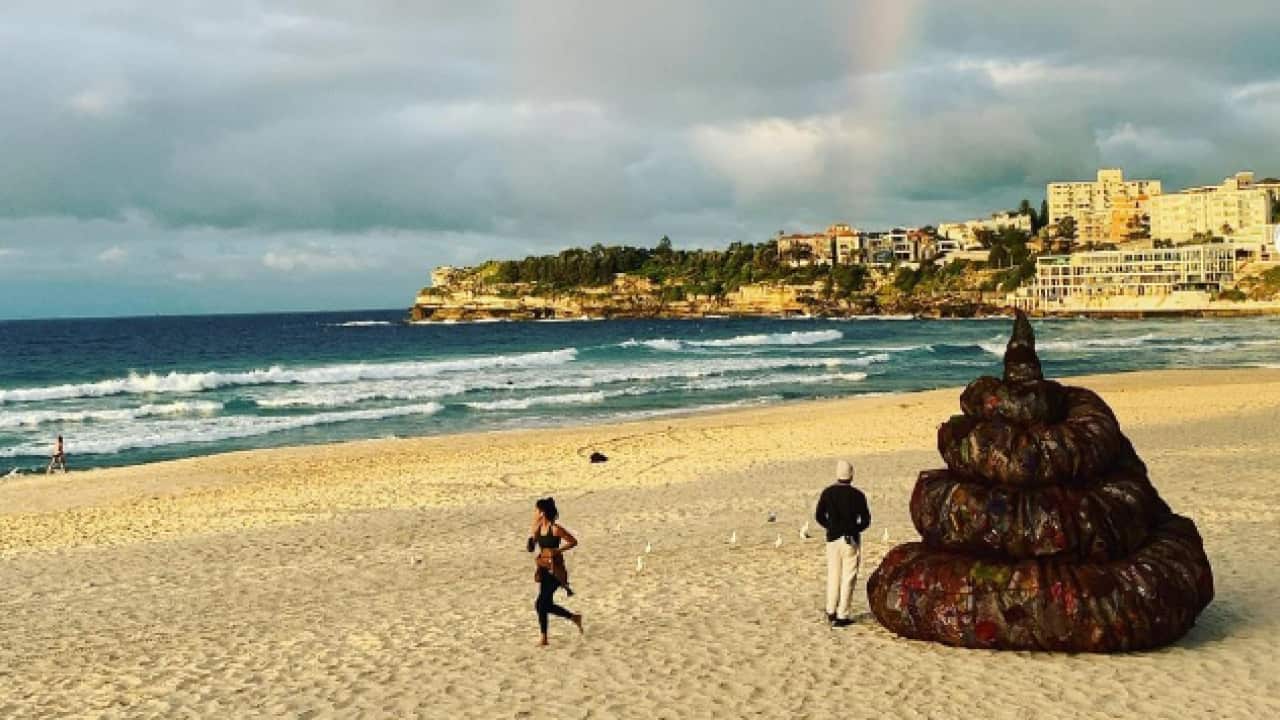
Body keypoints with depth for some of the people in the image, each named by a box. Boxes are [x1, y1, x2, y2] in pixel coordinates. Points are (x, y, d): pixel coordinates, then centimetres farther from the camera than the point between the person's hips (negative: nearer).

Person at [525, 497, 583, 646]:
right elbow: (530, 548, 9)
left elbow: (573, 542, -8)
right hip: (544, 569, 8)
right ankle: (574, 617, 32)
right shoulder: (537, 529, 6)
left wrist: (557, 550, -17)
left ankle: (544, 638, 2)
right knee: (547, 605, 12)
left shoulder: (555, 529, -14)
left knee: (541, 604, -11)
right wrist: (531, 533, -4)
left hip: (555, 570, -8)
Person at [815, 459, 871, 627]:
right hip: (851, 540, -3)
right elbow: (866, 521, -6)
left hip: (832, 539, 3)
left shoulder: (828, 492, -1)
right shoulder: (857, 495, -8)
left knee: (833, 576, 15)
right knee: (848, 578, 2)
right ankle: (842, 616, 1)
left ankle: (831, 612, 20)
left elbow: (819, 516, 1)